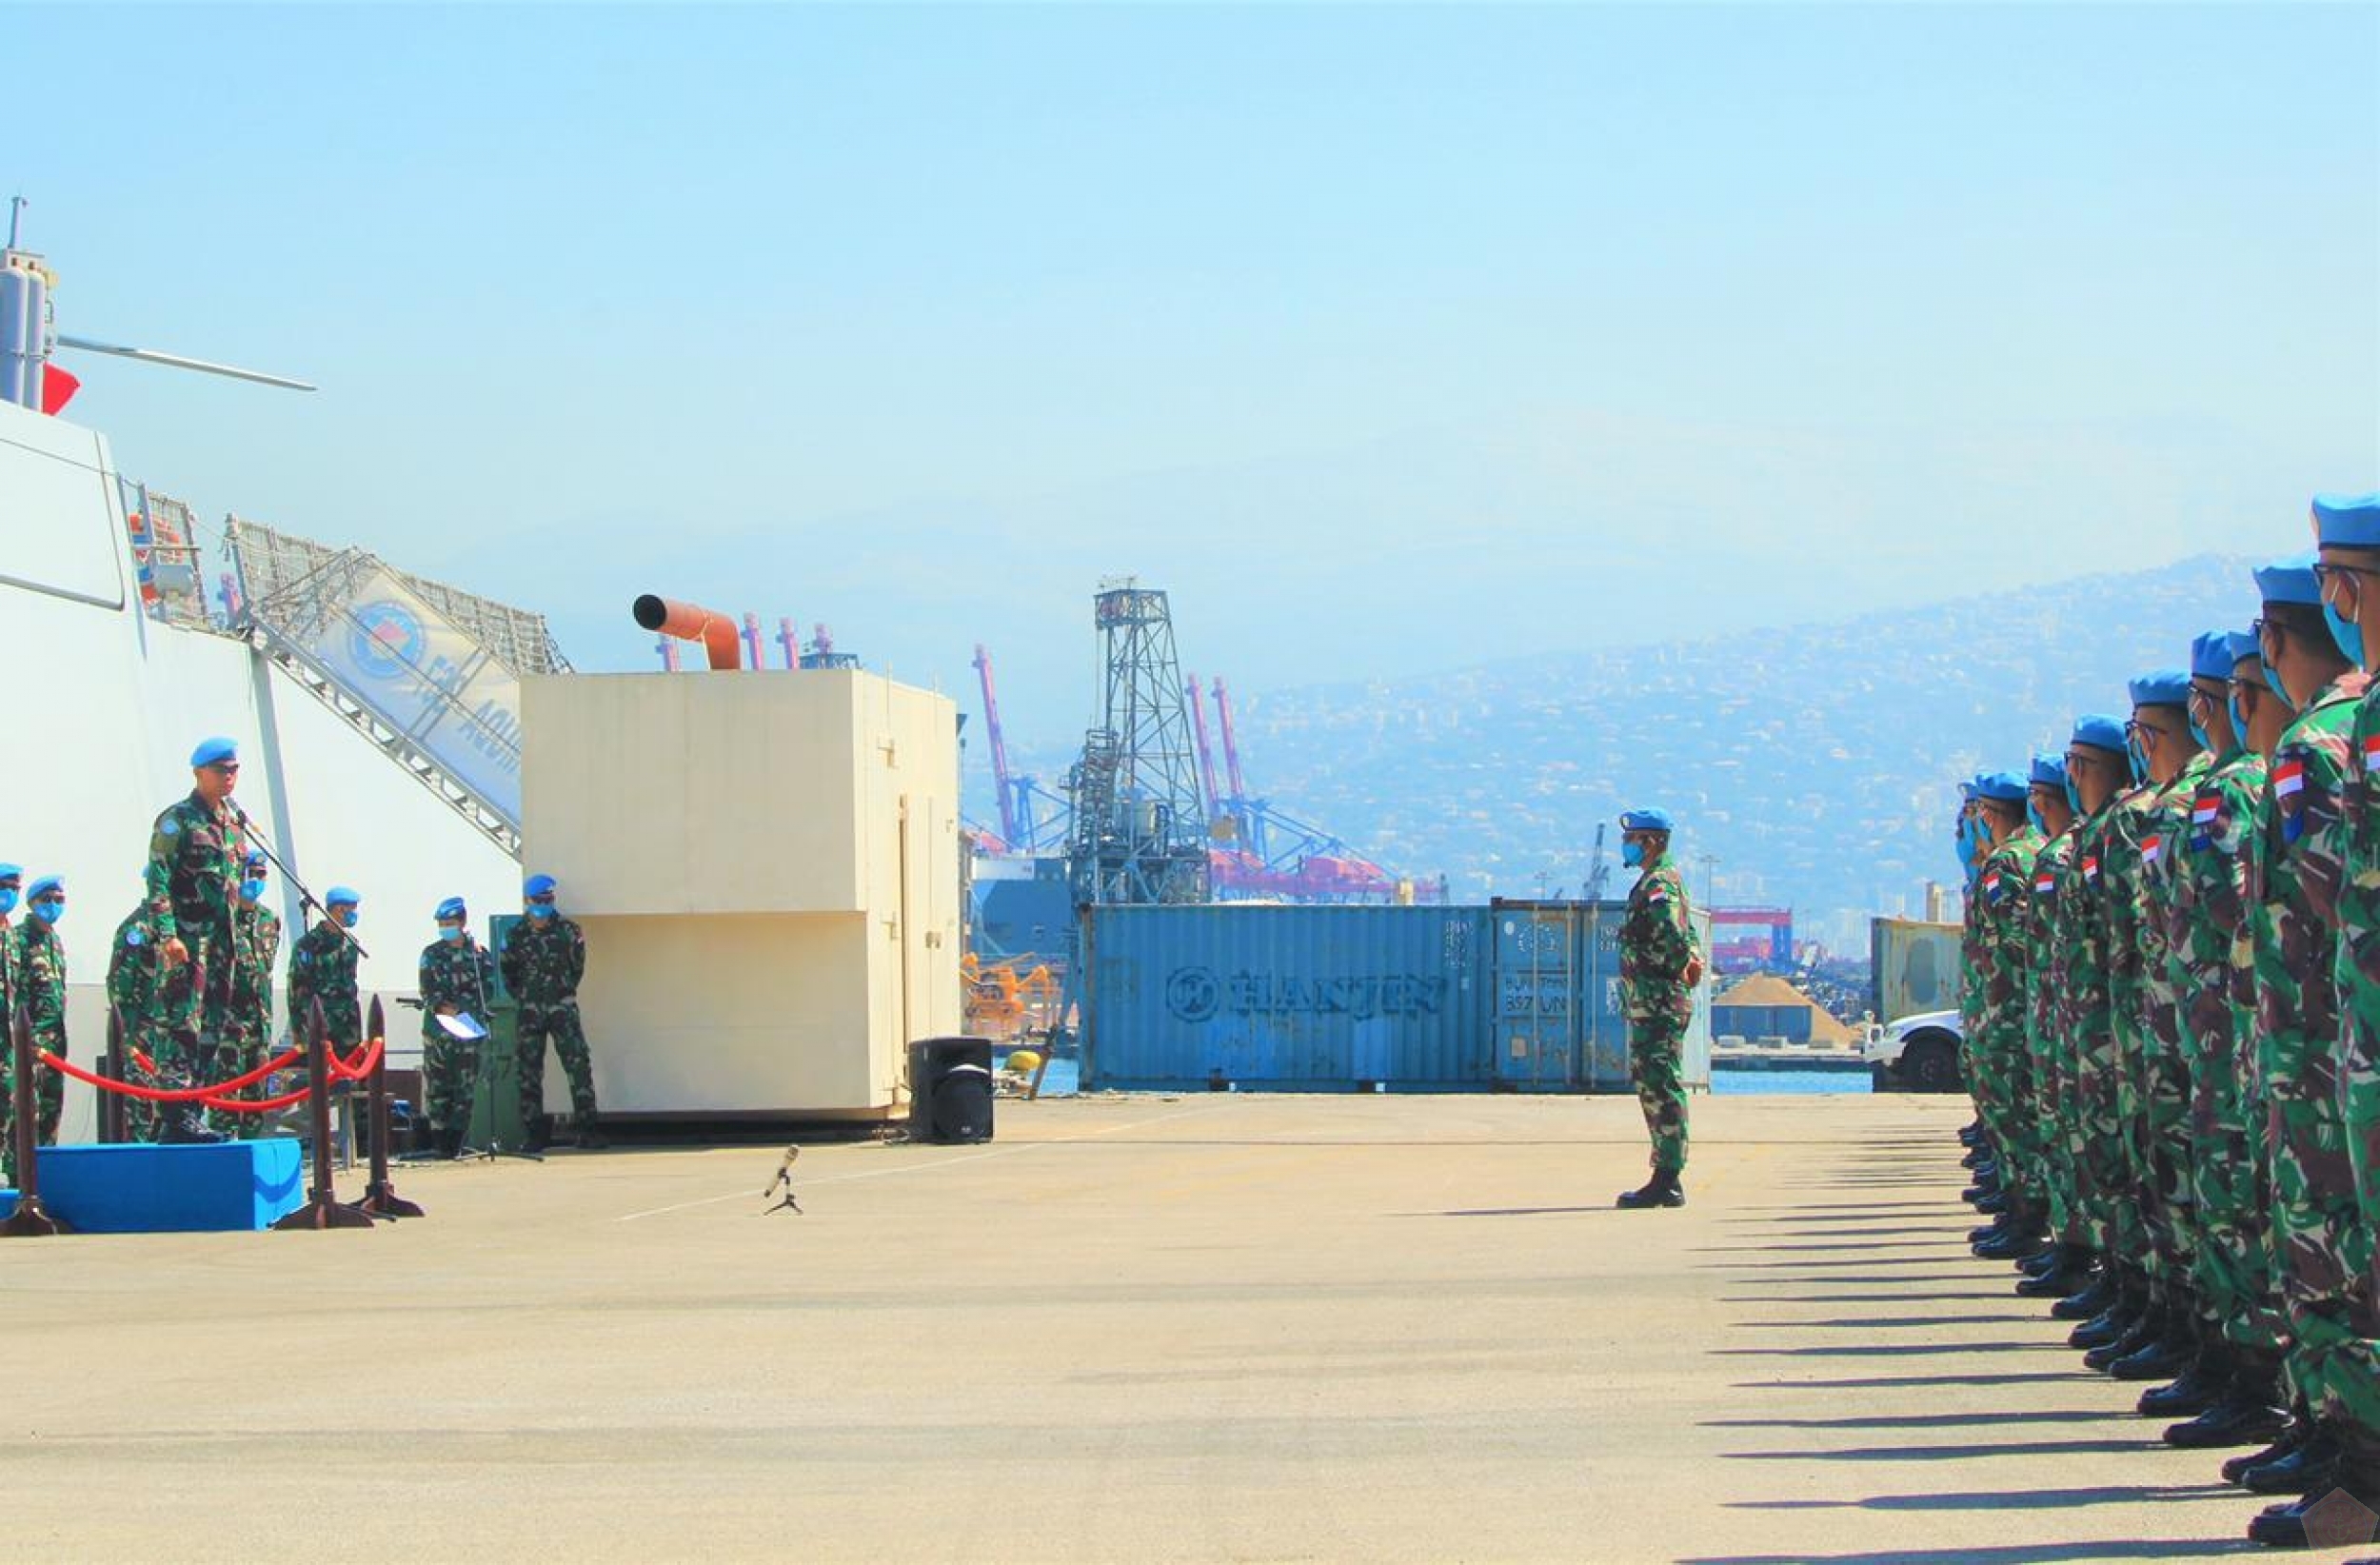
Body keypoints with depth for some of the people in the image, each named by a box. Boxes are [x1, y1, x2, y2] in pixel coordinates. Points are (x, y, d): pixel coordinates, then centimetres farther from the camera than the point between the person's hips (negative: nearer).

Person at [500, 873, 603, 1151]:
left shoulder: (568, 931, 1)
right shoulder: (516, 936, 3)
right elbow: (508, 975, 13)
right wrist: (524, 998, 10)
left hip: (563, 1009, -1)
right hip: (530, 1012, 1)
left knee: (579, 1066, -11)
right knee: (529, 1072, 2)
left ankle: (587, 1130, -10)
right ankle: (534, 1135, 7)